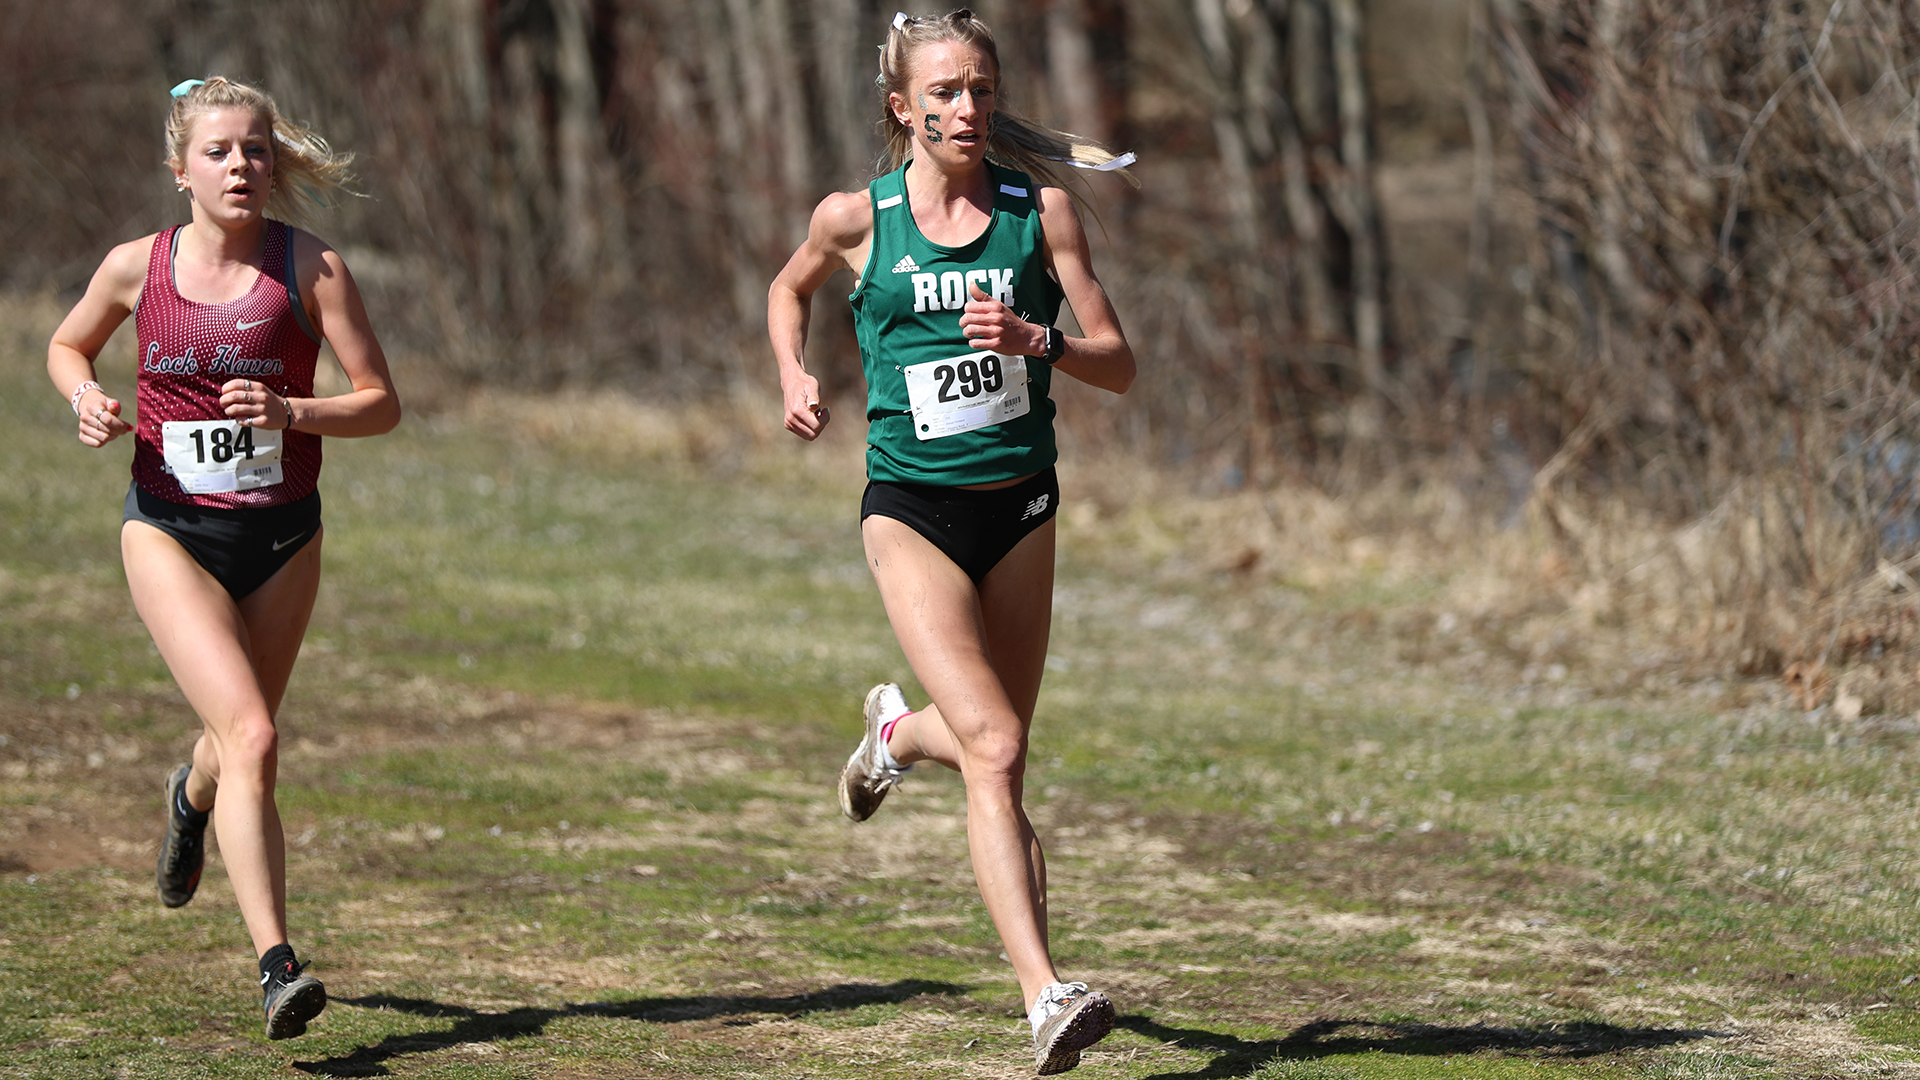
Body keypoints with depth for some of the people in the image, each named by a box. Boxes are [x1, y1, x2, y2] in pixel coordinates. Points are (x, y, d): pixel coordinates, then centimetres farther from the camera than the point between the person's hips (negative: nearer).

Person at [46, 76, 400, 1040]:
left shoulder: (311, 270, -7)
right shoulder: (138, 267, -3)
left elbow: (382, 404, -5)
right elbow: (66, 347, 16)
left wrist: (291, 412, -22)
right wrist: (86, 400, -5)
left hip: (281, 537, 2)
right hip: (170, 530, -2)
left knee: (242, 736, 17)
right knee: (250, 735, -20)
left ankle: (193, 797, 58)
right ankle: (278, 968, -24)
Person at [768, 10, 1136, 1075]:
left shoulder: (1039, 208, -1)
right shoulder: (856, 218, -2)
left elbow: (1118, 365, -2)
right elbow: (789, 288, 21)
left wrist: (1034, 340, -20)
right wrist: (794, 377, 4)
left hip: (1019, 506, 3)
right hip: (913, 509, -3)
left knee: (993, 745, 15)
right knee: (996, 750, -19)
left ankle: (899, 729, 52)